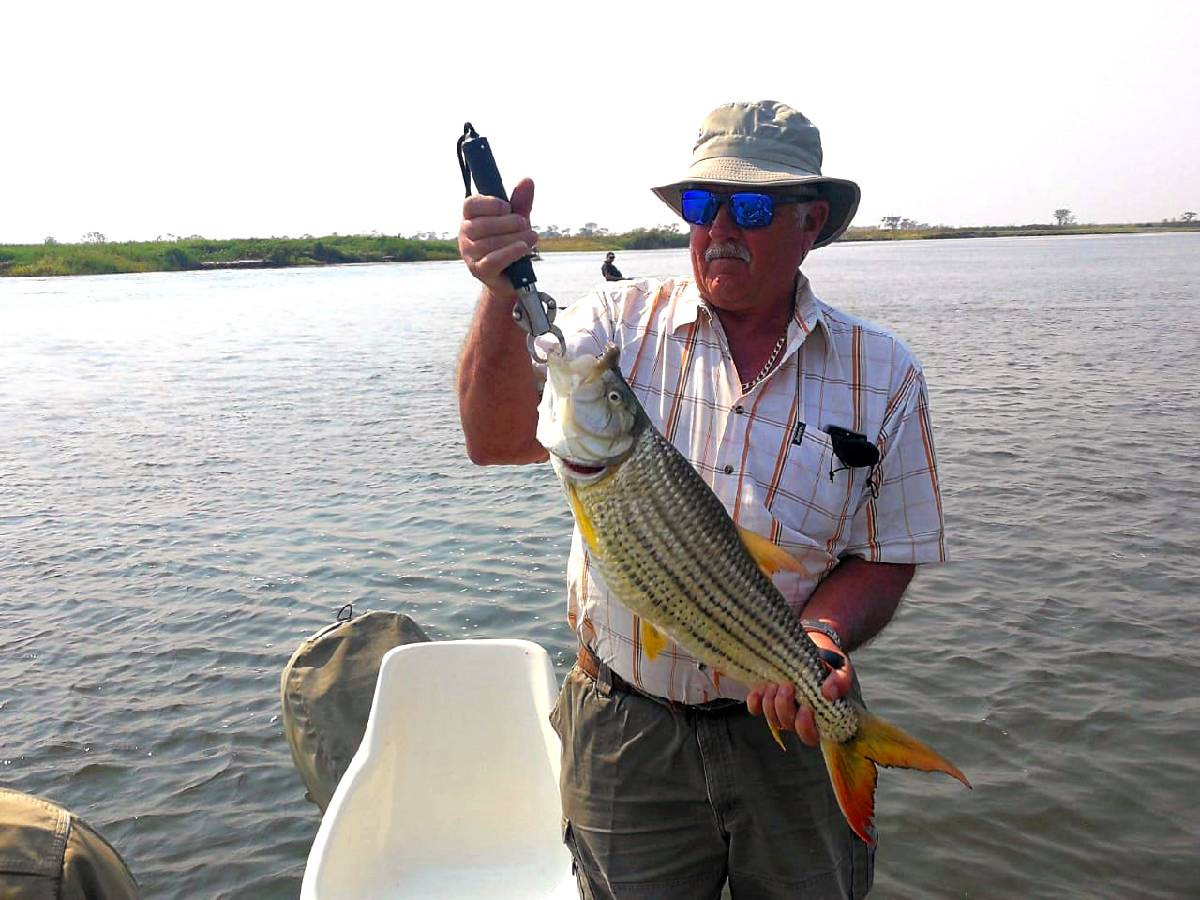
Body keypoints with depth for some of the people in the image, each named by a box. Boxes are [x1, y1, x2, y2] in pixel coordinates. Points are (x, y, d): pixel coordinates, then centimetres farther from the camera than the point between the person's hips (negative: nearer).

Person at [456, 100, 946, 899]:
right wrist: (502, 293, -29)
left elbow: (885, 557, -2)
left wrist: (820, 639, -21)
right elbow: (497, 438, -15)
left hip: (794, 733, 1)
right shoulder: (622, 322, -3)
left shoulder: (882, 374, -4)